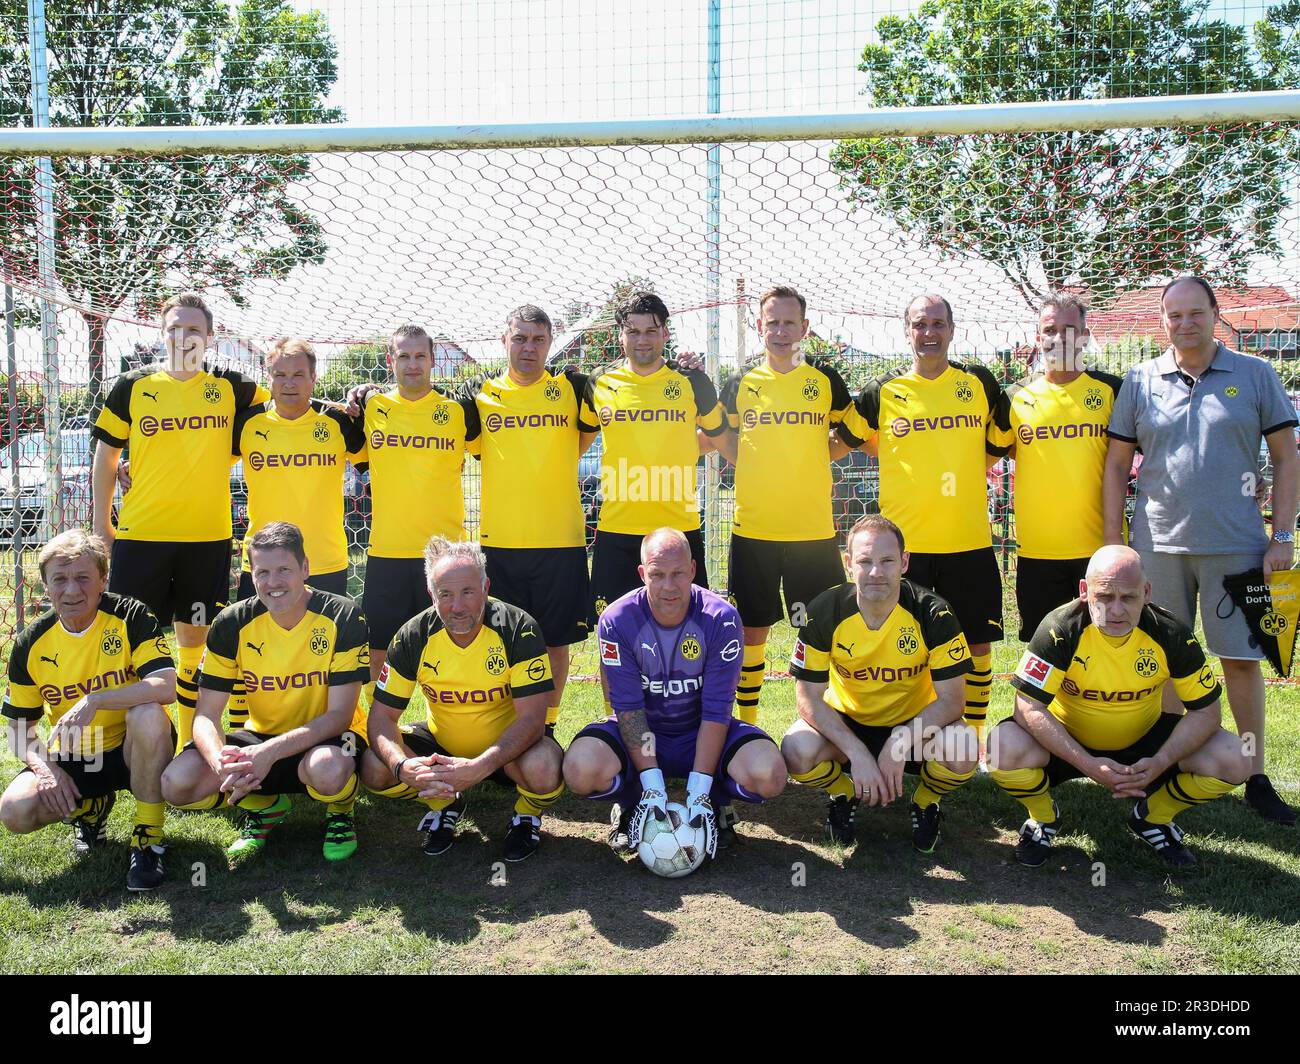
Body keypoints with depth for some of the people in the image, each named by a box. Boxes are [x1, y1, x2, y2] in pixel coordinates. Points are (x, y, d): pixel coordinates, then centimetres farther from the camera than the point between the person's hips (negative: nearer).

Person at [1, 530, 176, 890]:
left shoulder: (130, 617, -14)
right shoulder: (31, 644, -3)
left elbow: (165, 687, -28)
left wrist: (94, 701, -37)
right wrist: (44, 766, -16)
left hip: (132, 750, -3)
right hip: (73, 760, 3)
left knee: (148, 714, -36)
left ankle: (148, 836, -18)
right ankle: (91, 807, 14)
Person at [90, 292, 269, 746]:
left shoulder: (229, 387, 4)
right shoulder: (132, 386, 4)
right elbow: (105, 457, 10)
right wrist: (102, 525, 7)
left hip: (208, 537, 1)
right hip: (140, 535, 0)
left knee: (195, 641, 9)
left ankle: (191, 747, 22)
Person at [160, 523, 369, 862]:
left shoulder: (343, 617, -18)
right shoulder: (232, 624, -9)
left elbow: (340, 715, -20)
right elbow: (206, 716, -9)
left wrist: (270, 752, -34)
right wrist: (220, 761, -33)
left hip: (326, 737, -3)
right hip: (262, 735, 4)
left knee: (328, 769, -40)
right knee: (177, 781, -21)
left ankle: (340, 810, -1)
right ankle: (265, 805, 9)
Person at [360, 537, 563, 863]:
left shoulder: (518, 629, -23)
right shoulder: (414, 637, -14)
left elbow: (532, 718, -26)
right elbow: (383, 715, -12)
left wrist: (478, 768, -42)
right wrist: (402, 766, -34)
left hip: (506, 746, -3)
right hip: (442, 742, 3)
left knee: (543, 769, -36)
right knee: (374, 768, -22)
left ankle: (528, 814, 2)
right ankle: (444, 804, 10)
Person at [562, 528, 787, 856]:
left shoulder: (721, 617, -17)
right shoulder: (617, 620, -16)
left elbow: (716, 709, -17)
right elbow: (628, 707, -16)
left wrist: (699, 792, -23)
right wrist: (651, 785, -25)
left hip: (702, 732, 0)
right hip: (641, 732, 0)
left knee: (769, 774, -28)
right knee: (581, 769, -31)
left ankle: (710, 804, 6)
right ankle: (631, 805, 4)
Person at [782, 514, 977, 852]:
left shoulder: (933, 613, -19)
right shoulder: (823, 612, -18)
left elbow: (951, 700, -17)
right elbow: (809, 699, -15)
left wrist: (902, 740, -32)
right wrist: (857, 753, -27)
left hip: (916, 724, 0)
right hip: (846, 723, 1)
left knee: (964, 750, -32)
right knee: (797, 751, -30)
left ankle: (925, 803, 5)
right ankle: (843, 796, 7)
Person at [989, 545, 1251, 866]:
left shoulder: (1171, 633, -17)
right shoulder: (1061, 629, -25)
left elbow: (1205, 710, -10)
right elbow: (1028, 708, -26)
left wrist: (1160, 763, -26)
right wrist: (1088, 764, -34)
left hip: (1142, 739, 3)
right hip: (1068, 742, -2)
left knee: (1234, 761, -18)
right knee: (1004, 750, -33)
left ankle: (1154, 818, 12)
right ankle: (1044, 818, 3)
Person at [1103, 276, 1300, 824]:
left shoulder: (1255, 375, 3)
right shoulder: (1140, 381, 6)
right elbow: (1117, 463, 8)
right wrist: (1113, 538, 3)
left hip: (1235, 543, -1)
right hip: (1157, 542, 1)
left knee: (1241, 656, 4)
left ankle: (1256, 777, 16)